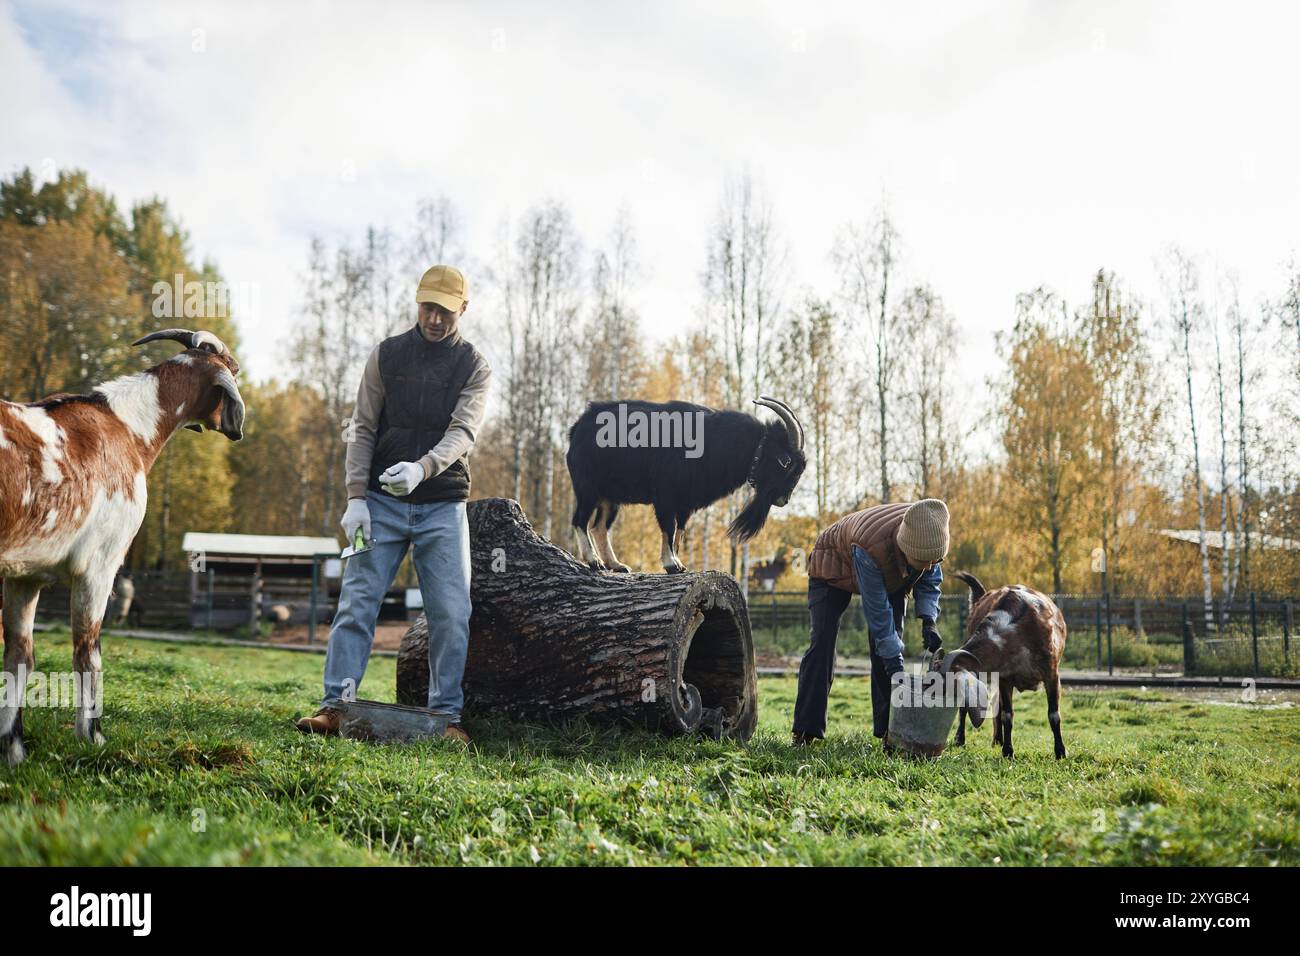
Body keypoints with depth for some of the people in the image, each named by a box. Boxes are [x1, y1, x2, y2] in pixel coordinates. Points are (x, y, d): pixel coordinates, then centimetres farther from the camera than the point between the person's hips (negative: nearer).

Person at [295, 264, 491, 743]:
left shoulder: (475, 368, 2)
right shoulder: (387, 354, 4)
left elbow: (462, 432, -12)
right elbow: (363, 430, 3)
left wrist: (421, 468, -32)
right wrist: (356, 497, -8)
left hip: (443, 506, 0)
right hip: (382, 501, 1)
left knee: (451, 613, -3)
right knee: (357, 602, -4)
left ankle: (446, 716, 5)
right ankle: (335, 705, 0)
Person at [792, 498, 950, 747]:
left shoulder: (930, 536, -29)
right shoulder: (870, 548, -46)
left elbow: (930, 580, -8)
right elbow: (878, 612, -37)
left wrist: (928, 621, -24)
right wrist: (896, 665, -35)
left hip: (890, 576, 5)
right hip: (835, 565, -5)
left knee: (889, 645, -8)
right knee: (822, 642, -15)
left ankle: (888, 729, -4)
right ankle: (806, 731, -13)